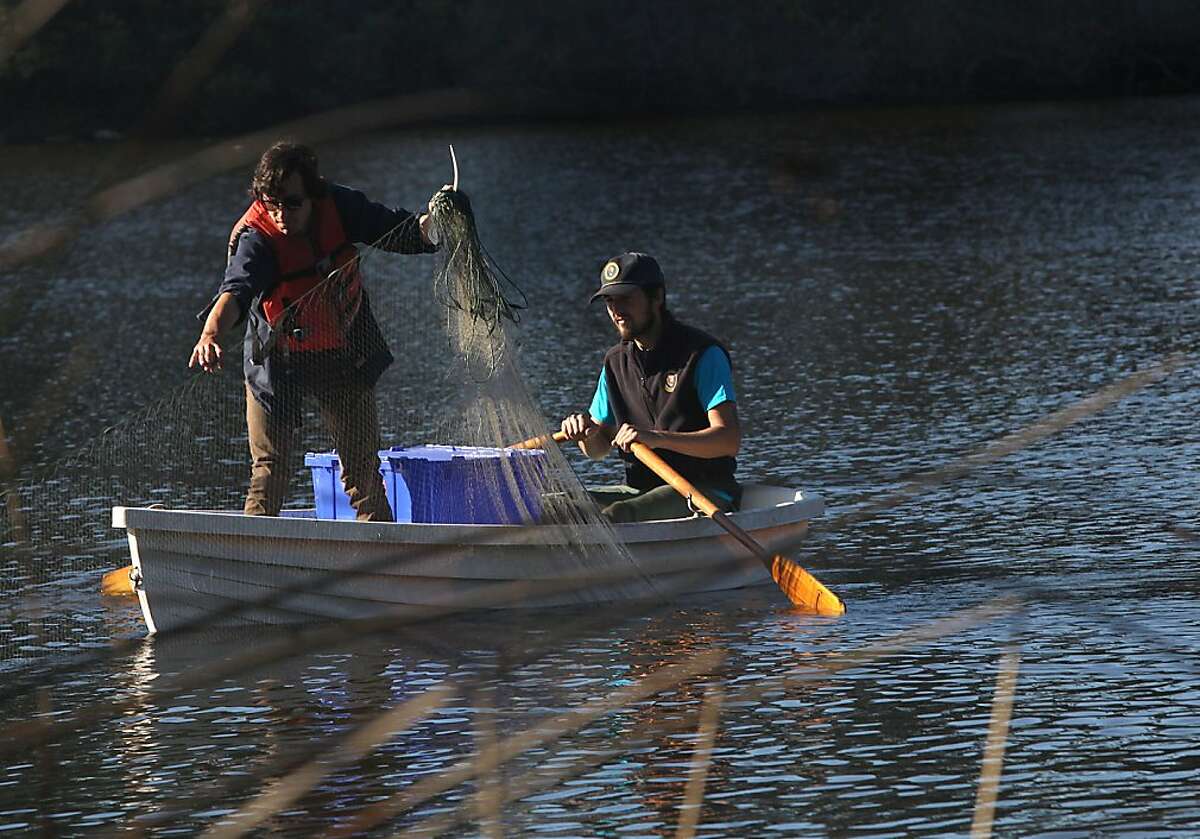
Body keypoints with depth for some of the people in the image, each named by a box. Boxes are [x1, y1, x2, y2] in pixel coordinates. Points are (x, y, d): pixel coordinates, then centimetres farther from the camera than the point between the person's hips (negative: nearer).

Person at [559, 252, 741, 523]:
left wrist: (657, 438, -30)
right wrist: (587, 434, -7)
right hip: (640, 488, 7)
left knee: (617, 515, -35)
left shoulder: (703, 354, -9)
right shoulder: (616, 362, 12)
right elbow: (598, 450, 19)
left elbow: (730, 441, -19)